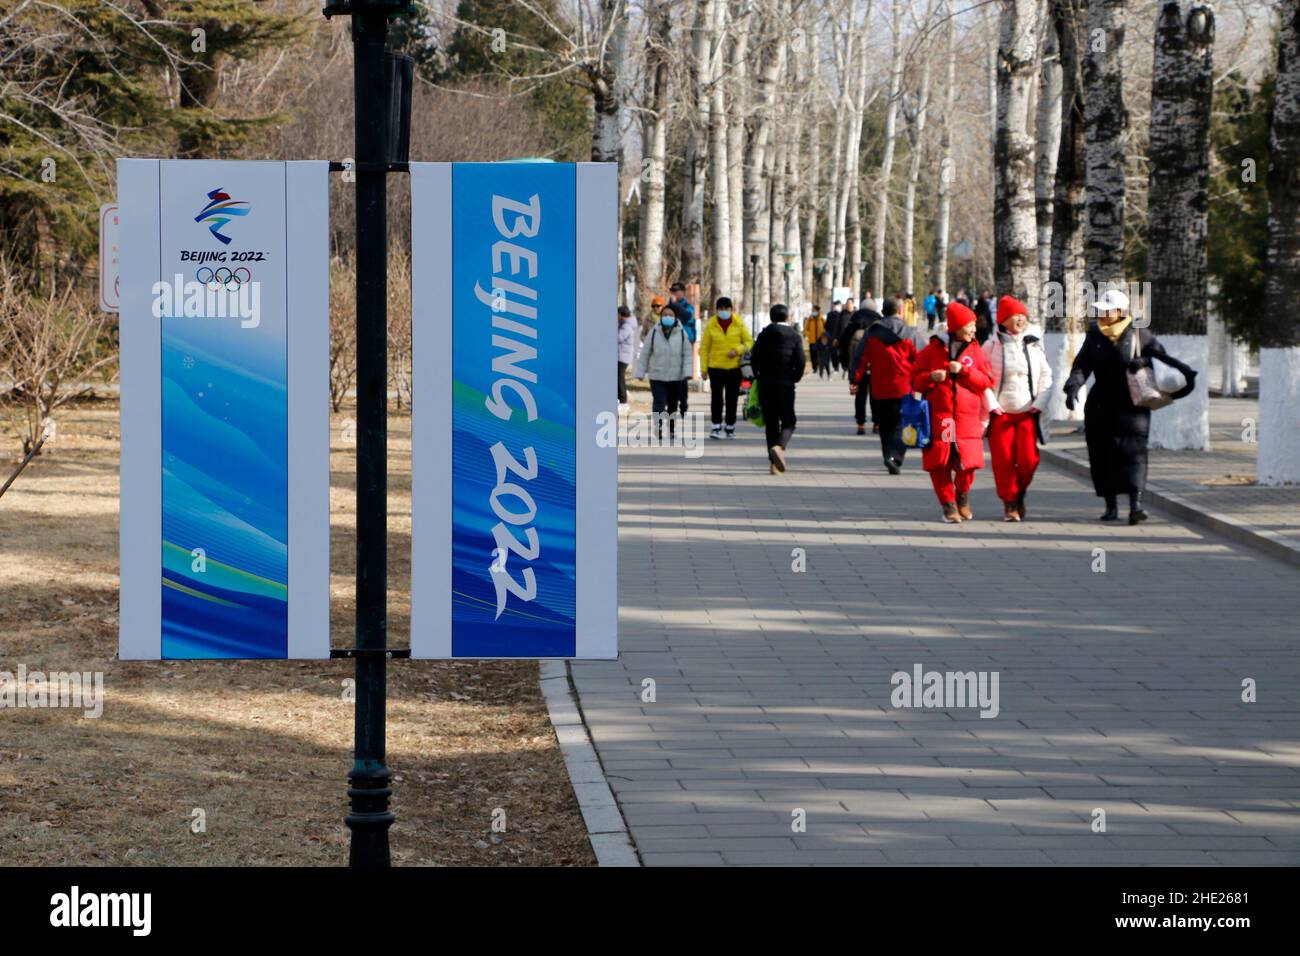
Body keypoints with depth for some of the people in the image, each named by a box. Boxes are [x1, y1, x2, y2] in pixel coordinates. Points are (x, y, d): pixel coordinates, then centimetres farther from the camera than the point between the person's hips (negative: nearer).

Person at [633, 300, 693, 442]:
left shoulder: (681, 333, -2)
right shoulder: (654, 332, -2)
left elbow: (688, 354, 0)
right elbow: (645, 353, 4)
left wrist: (687, 372, -11)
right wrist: (640, 372, 3)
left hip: (676, 376, 1)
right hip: (657, 376, -1)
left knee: (673, 405, 12)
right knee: (659, 402, -17)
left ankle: (671, 429, 25)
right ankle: (658, 426, -23)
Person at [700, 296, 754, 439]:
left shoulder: (739, 324, 0)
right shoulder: (711, 325, 0)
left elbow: (749, 342, 4)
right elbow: (704, 347, 3)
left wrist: (738, 350, -15)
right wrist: (704, 368, -3)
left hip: (734, 367, 1)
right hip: (716, 367, -1)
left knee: (732, 399, 6)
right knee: (716, 398, -5)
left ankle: (730, 428, 16)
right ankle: (716, 427, -1)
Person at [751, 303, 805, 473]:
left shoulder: (763, 336, 4)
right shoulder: (794, 337, -2)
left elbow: (755, 359, 1)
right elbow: (800, 363, -8)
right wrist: (794, 378, 8)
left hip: (765, 384, 2)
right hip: (785, 385, -2)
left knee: (771, 423, 8)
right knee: (788, 422, 5)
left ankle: (774, 462, 5)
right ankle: (779, 446, -25)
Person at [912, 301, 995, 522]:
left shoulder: (976, 352, 9)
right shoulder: (932, 350, 5)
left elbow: (987, 381, 2)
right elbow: (915, 380, 7)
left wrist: (963, 370, -10)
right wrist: (931, 377, -13)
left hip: (967, 418, 1)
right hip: (938, 417, -1)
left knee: (967, 462, -5)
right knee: (939, 464, -3)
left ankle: (963, 496, 23)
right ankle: (948, 505, 11)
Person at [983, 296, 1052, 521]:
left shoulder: (1034, 345, 7)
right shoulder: (992, 346, 1)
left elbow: (1046, 376, 8)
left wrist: (1038, 404, -3)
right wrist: (991, 406, -9)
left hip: (1027, 412, 1)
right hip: (1000, 412, -1)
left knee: (1029, 459, -7)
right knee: (1003, 460, -4)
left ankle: (1020, 492, 19)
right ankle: (1009, 502, 10)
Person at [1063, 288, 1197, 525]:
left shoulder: (1139, 335, 0)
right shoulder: (1094, 337, 7)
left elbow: (1162, 357, 7)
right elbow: (1081, 366, 1)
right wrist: (1073, 387, -15)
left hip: (1132, 405, -3)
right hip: (1101, 406, 3)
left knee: (1133, 452, -13)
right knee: (1103, 455, 6)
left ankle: (1136, 504, -21)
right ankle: (1111, 505, 18)